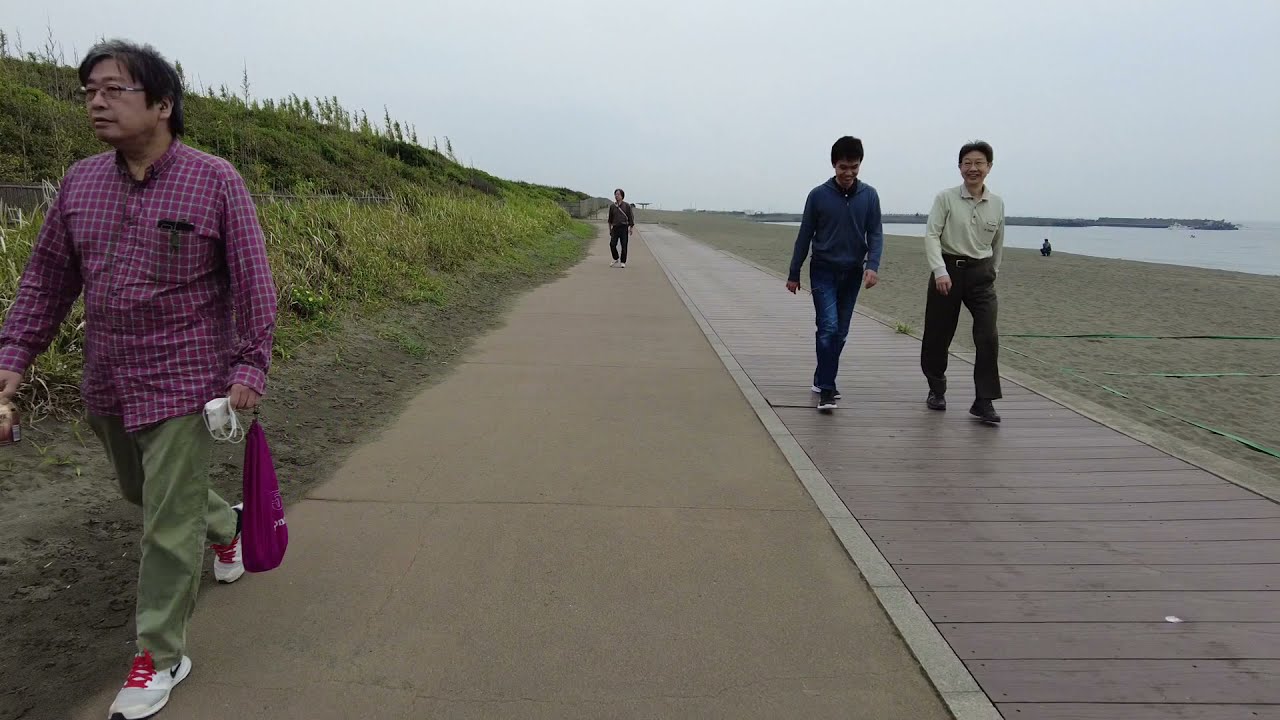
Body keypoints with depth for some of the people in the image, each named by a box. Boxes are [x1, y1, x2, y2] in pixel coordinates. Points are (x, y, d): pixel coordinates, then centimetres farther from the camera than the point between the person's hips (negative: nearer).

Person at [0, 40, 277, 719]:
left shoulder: (215, 182, -10)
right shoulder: (80, 182, 5)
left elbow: (251, 282, -9)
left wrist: (250, 366, -14)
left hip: (184, 383, -6)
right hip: (107, 385, 6)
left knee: (167, 524, -1)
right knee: (142, 492, 24)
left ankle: (161, 655, 15)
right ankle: (224, 523, 53)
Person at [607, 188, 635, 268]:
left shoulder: (627, 205, 1)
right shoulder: (612, 206, 9)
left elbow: (631, 217, 3)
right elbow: (610, 219, 16)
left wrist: (631, 227, -2)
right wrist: (610, 229, 15)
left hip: (624, 228, -2)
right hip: (615, 228, 2)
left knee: (624, 246, -2)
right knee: (612, 244, -6)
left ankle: (623, 262, 9)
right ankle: (616, 259, 16)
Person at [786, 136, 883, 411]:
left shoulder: (869, 196, 1)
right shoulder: (818, 195, -5)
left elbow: (875, 234, 1)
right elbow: (805, 236, 1)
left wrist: (872, 265, -16)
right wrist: (794, 274, 4)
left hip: (852, 273, 3)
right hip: (823, 271, -3)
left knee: (840, 332, 8)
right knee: (828, 327, -14)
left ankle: (822, 380, 23)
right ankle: (827, 388, -12)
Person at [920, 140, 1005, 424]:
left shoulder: (997, 203, 6)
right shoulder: (946, 198, -4)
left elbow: (998, 242, 19)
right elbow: (931, 235, -10)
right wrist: (940, 270, -21)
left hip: (981, 274, 2)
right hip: (947, 270, -2)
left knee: (988, 337, -10)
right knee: (938, 335, 5)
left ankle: (984, 401, -3)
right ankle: (937, 389, 28)